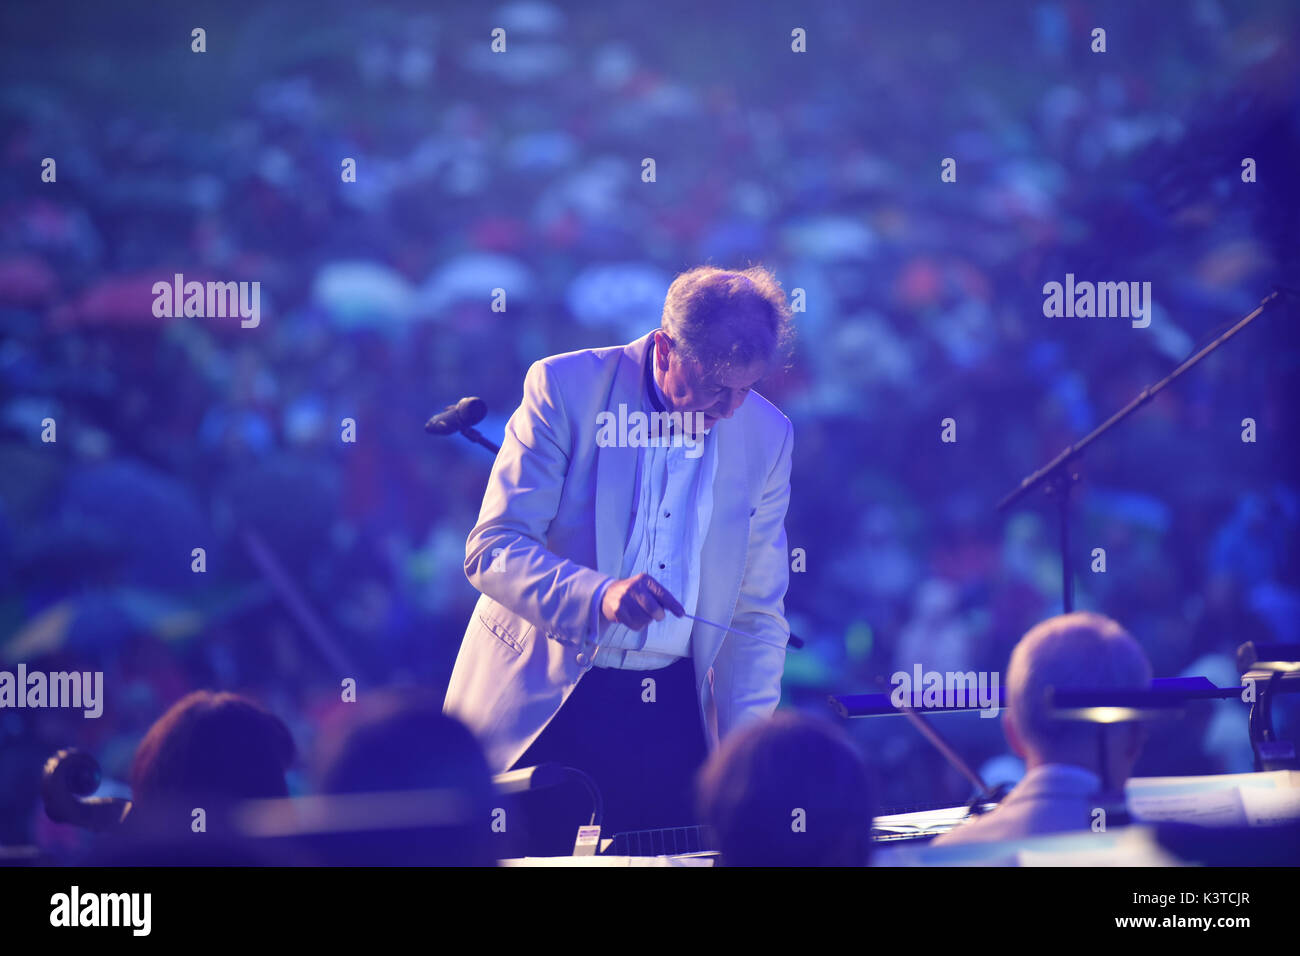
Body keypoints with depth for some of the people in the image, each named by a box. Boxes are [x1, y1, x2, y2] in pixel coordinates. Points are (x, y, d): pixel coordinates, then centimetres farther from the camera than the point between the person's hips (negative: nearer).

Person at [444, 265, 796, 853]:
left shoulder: (767, 436, 2)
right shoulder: (564, 389, -10)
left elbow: (756, 614, 7)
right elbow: (491, 551, -15)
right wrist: (597, 596, -33)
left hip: (673, 713, 3)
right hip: (541, 697, -3)